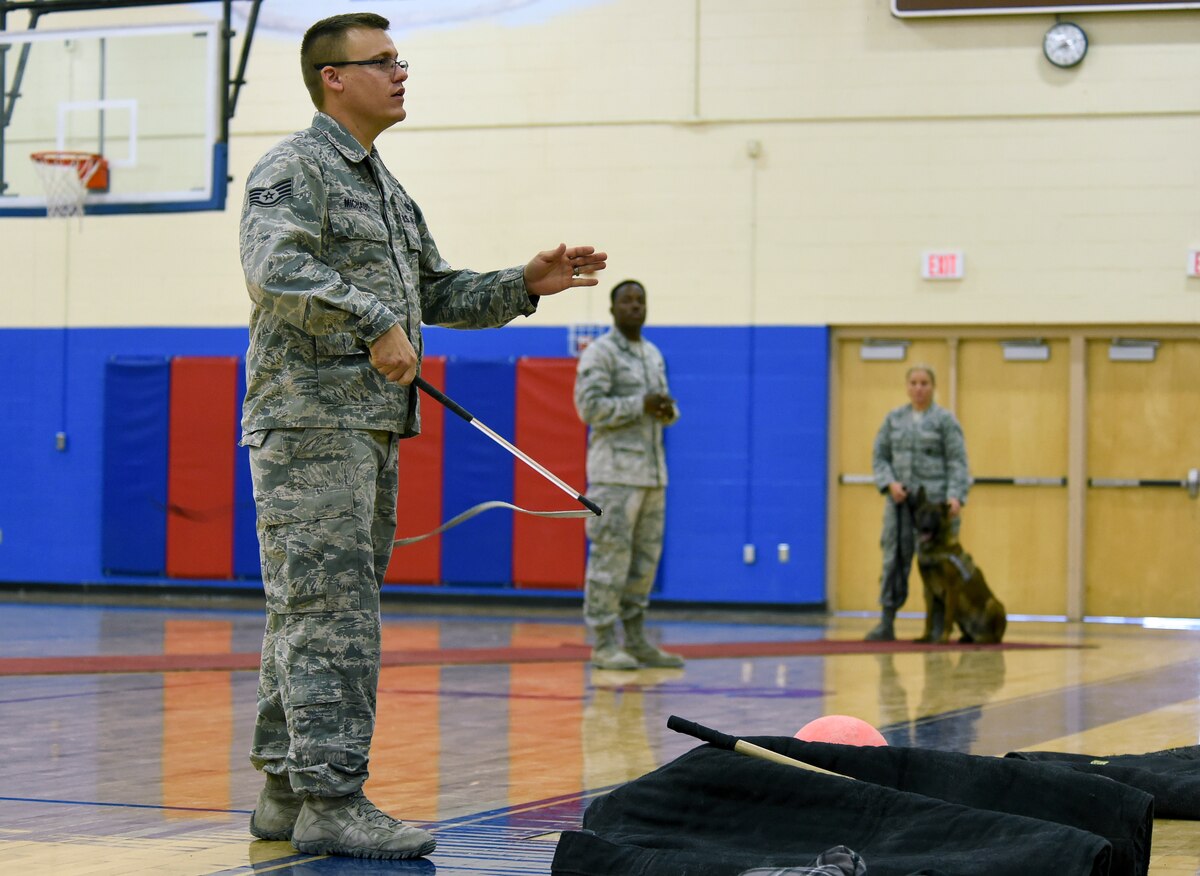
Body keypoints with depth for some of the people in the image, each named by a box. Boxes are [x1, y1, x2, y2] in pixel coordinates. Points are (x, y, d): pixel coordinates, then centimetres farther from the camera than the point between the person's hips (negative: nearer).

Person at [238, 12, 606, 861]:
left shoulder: (385, 188, 22)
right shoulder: (295, 169, -7)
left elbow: (436, 294, 27)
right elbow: (275, 270, -24)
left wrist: (525, 284, 14)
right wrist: (375, 323, -28)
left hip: (371, 428, 9)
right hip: (310, 419, -9)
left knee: (307, 614, 11)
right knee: (329, 609, -13)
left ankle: (289, 790, 16)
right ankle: (331, 799, -15)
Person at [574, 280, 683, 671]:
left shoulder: (653, 355, 18)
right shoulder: (600, 353, -6)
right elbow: (590, 406, -15)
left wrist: (667, 410, -2)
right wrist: (642, 405, -17)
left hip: (652, 471, 8)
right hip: (616, 472, -8)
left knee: (645, 558, 8)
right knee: (611, 556, -8)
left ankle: (636, 641, 13)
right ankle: (603, 645, -5)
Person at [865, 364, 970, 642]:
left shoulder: (945, 420, 1)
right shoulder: (894, 419, 12)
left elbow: (957, 462, -4)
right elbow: (879, 456, 12)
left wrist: (955, 496, -17)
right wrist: (890, 483, -6)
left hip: (934, 501, -3)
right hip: (900, 500, 3)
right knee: (894, 559, -2)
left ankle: (938, 625, 5)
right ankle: (886, 623, -1)